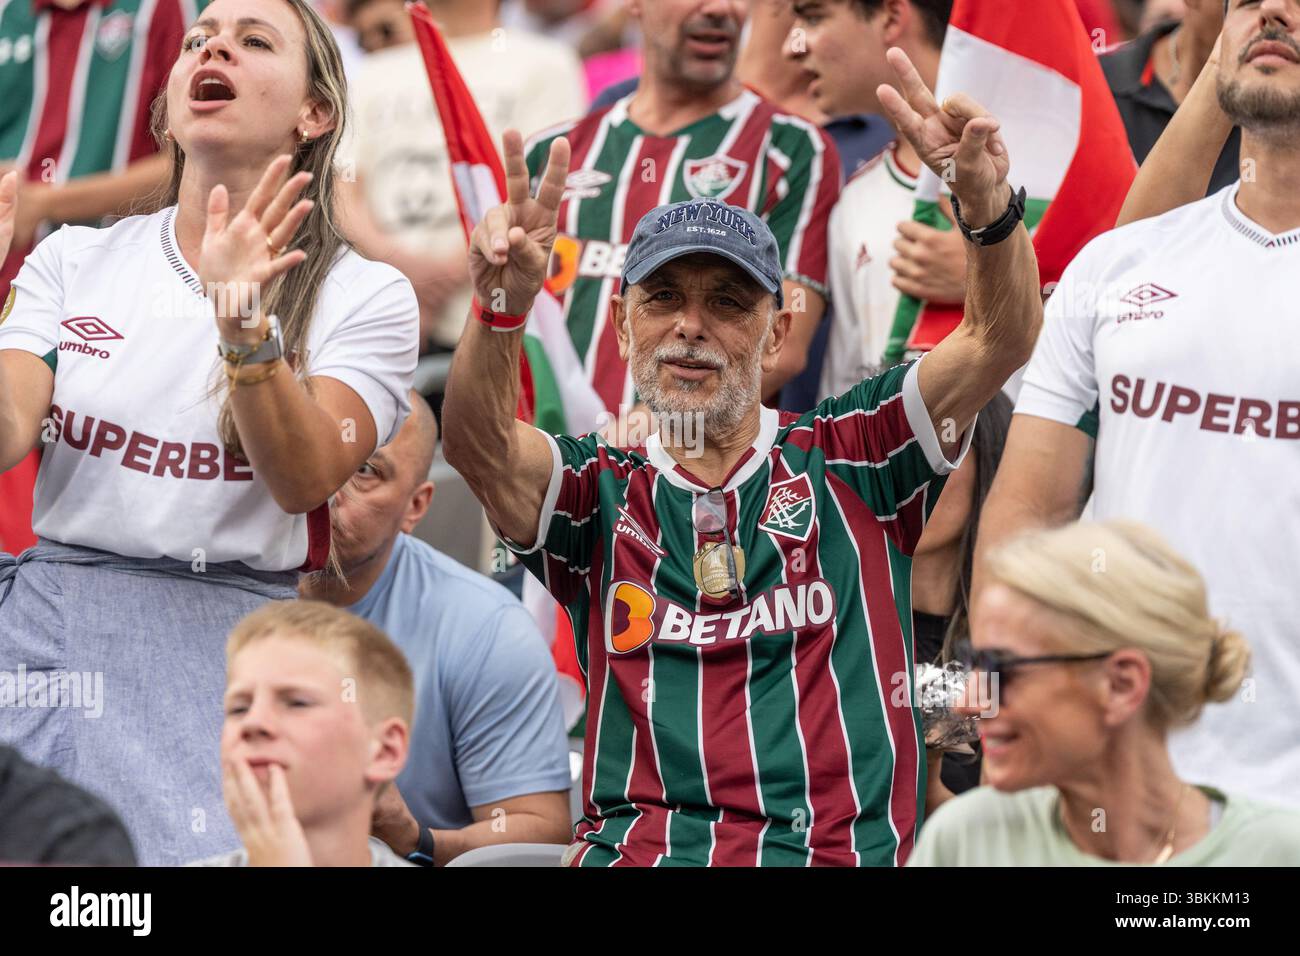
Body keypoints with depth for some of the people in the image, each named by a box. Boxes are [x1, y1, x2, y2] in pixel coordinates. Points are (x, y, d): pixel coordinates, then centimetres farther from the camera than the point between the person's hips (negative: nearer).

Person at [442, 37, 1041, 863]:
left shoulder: (849, 460, 12)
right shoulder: (601, 493, 13)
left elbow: (1001, 343, -1)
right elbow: (480, 444, -7)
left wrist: (988, 201, -20)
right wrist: (503, 301, -26)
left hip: (837, 853, -1)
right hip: (632, 850, 1)